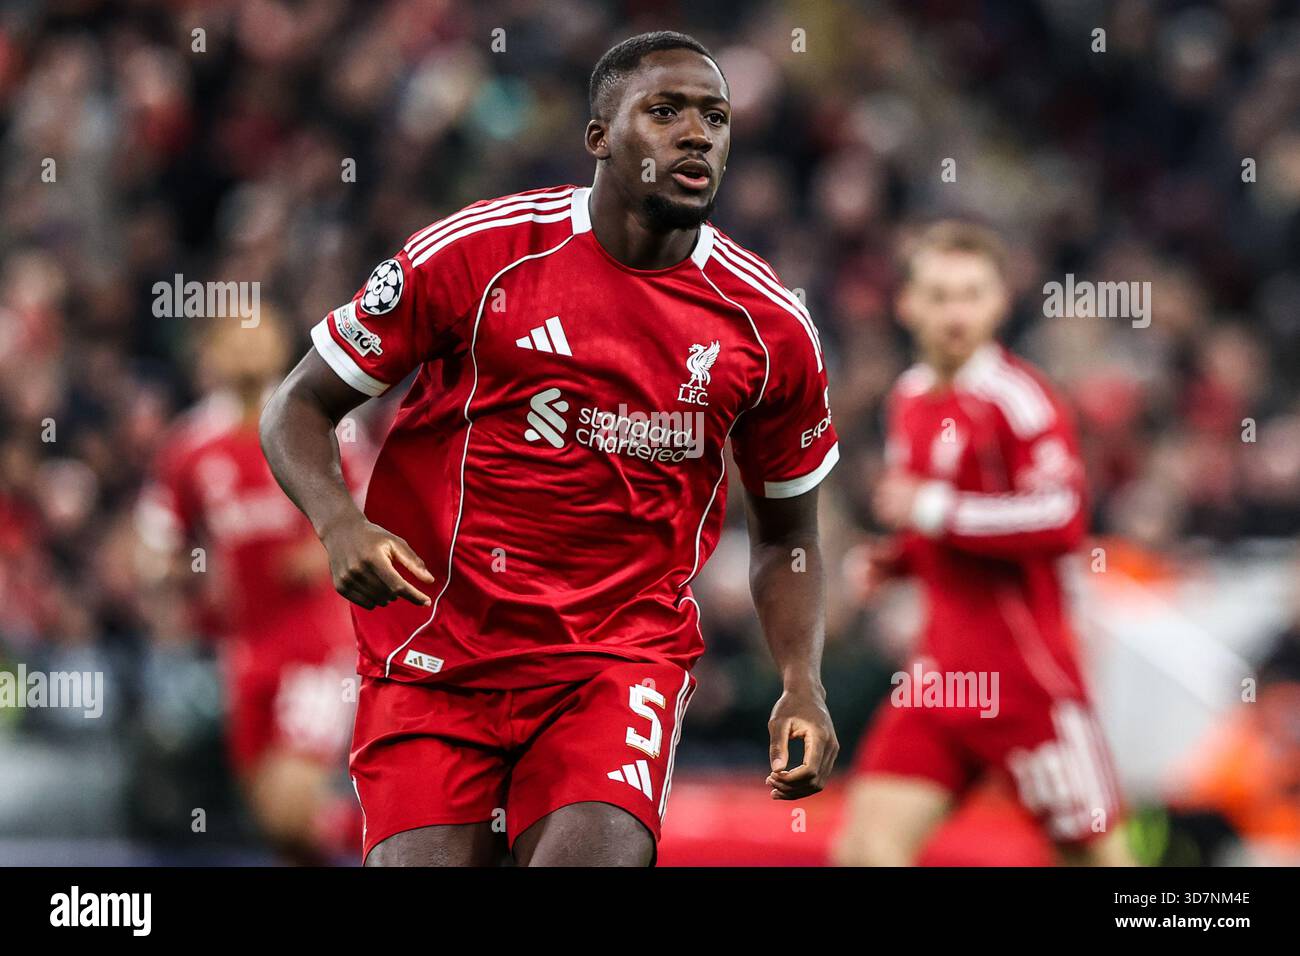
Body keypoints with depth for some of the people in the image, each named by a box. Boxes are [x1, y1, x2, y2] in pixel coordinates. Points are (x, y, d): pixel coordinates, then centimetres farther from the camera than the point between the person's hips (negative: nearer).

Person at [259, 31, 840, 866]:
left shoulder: (770, 325, 2)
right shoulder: (475, 254, -6)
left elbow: (786, 533, 16)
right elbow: (300, 407, 2)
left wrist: (803, 686, -1)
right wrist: (341, 527, -18)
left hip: (624, 656, 0)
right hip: (436, 658, 0)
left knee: (597, 855, -25)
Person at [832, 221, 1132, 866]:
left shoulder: (1016, 396, -12)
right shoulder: (910, 398, 13)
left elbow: (1061, 520, -22)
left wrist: (934, 510, -19)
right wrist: (898, 557, 9)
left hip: (1023, 673, -7)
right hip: (939, 675, 7)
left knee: (1094, 851, 0)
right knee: (867, 848, -5)